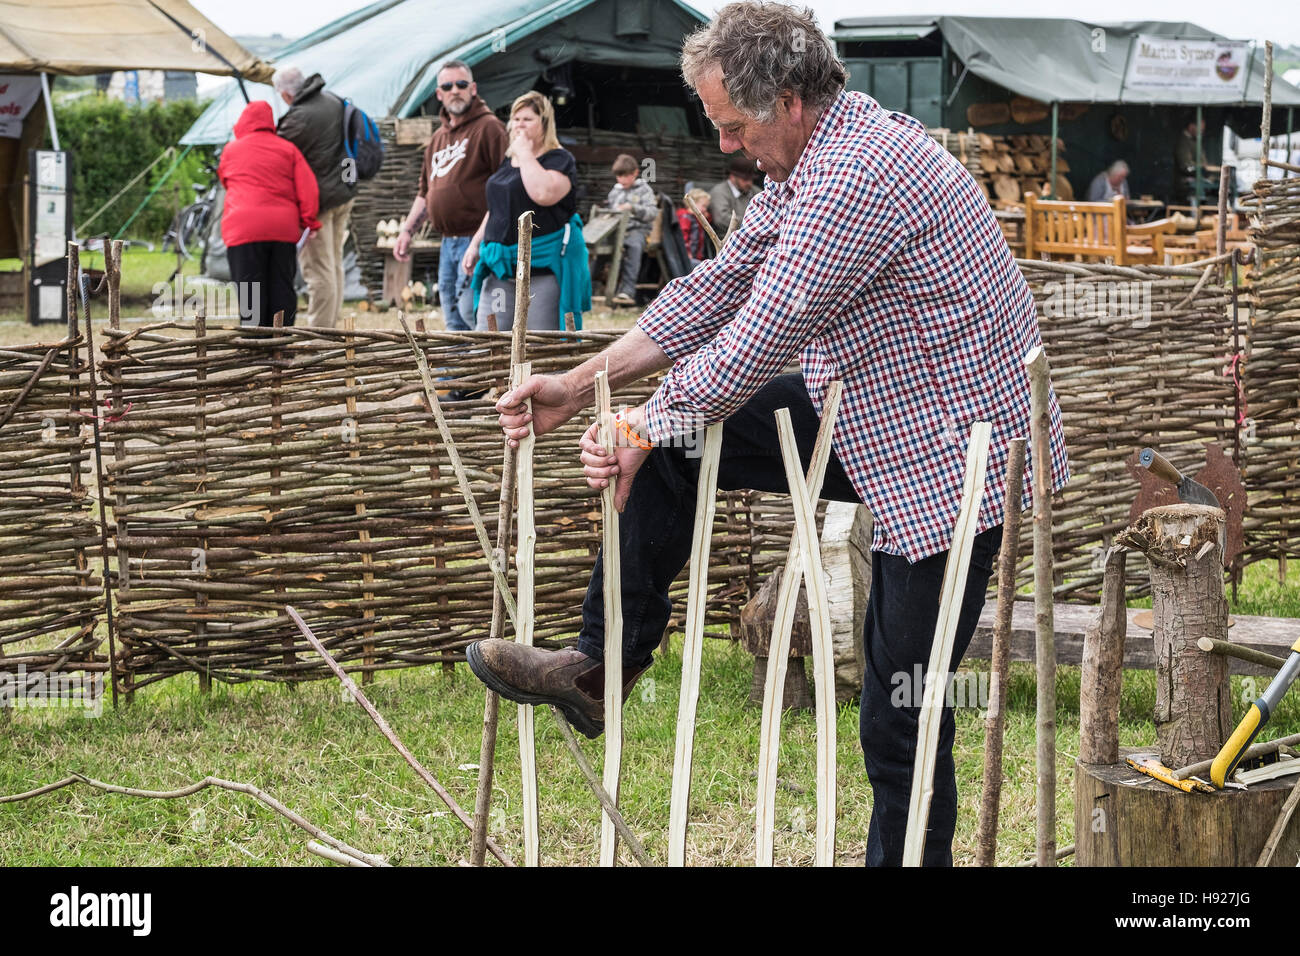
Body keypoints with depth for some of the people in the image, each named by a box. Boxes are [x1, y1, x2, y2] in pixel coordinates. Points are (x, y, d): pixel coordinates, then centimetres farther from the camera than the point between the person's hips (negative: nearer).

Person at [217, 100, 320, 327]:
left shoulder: (230, 151, 10)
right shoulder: (288, 149, 11)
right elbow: (307, 187, 4)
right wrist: (309, 221, 7)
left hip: (243, 229, -2)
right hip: (283, 228, 2)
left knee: (249, 289, -1)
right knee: (282, 288, 8)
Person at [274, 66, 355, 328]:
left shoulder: (299, 119, -22)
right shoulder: (334, 102, 4)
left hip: (318, 198, -9)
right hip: (343, 192, 9)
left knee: (319, 270, -3)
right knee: (335, 265, 17)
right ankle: (331, 324, 26)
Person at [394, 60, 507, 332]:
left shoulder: (488, 128, -7)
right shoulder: (439, 137, 19)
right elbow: (425, 192, 27)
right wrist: (407, 230, 16)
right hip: (448, 243, 8)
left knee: (471, 311, -13)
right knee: (453, 321, 10)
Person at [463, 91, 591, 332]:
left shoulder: (560, 160, -4)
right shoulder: (507, 162, 19)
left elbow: (544, 194, -25)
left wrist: (525, 154, -14)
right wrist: (475, 244, 23)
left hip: (543, 266, -7)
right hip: (501, 267, 7)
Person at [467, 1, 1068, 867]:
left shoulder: (857, 177, -26)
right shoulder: (812, 163, 7)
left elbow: (756, 342, -23)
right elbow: (717, 287, 12)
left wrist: (643, 430, -9)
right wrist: (581, 386, 8)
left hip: (952, 455, -10)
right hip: (874, 419, 10)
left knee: (900, 716, -5)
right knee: (670, 441, 5)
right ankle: (602, 670, 12)